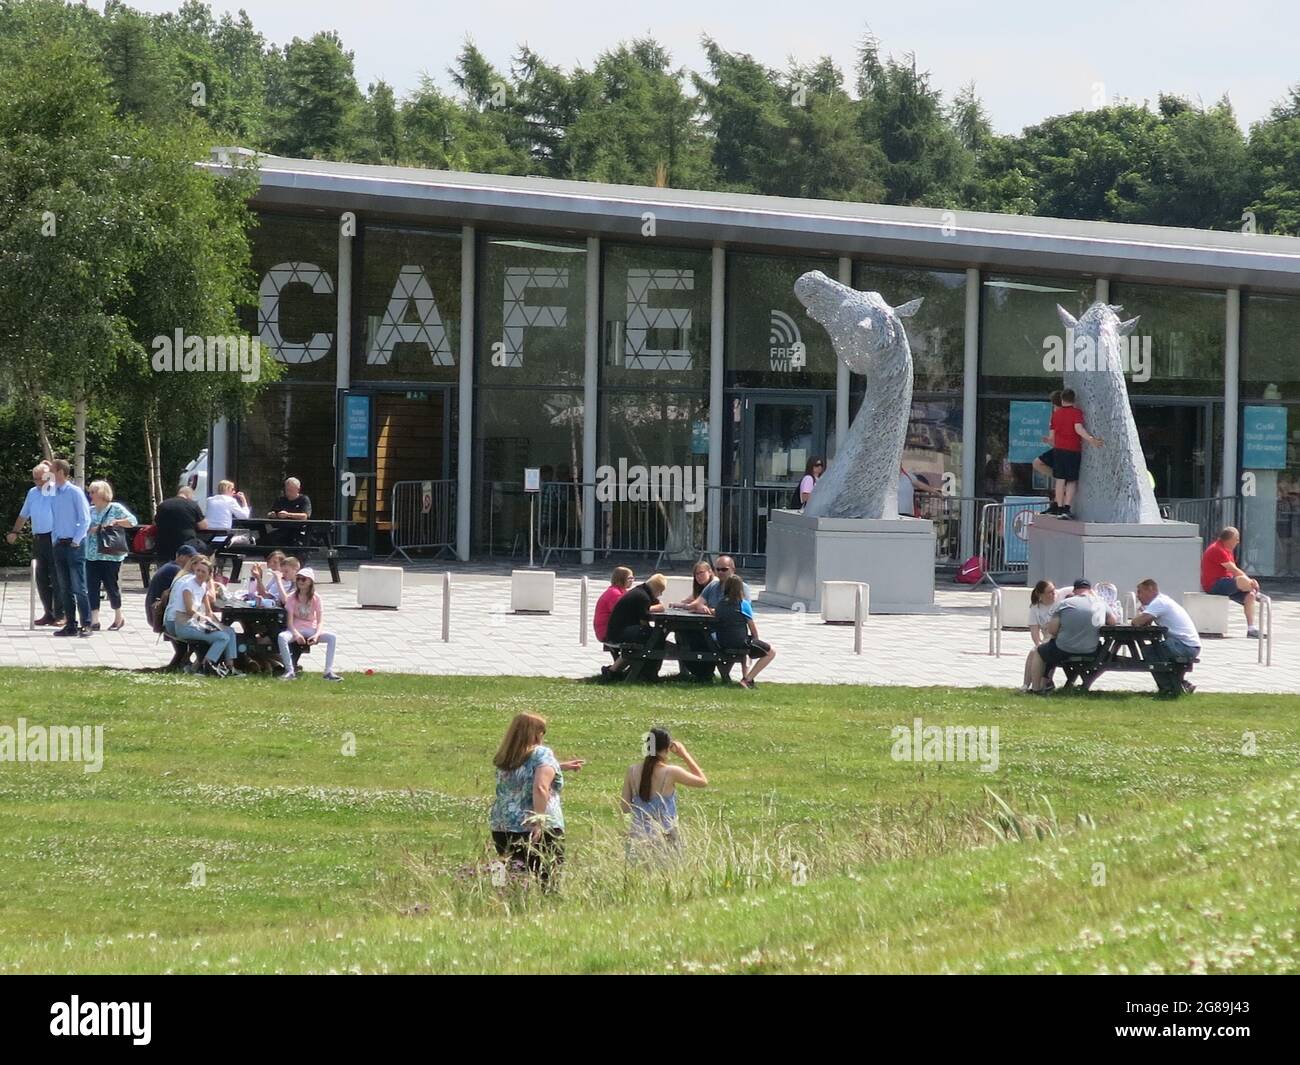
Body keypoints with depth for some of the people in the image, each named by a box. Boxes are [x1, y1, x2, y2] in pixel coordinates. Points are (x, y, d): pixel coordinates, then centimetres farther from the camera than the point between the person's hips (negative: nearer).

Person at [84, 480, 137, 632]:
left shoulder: (116, 509, -1)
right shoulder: (90, 511, 14)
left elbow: (133, 521, -6)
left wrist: (115, 522, -16)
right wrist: (91, 529, -8)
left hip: (111, 556, -5)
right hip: (92, 556, 5)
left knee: (110, 586, 3)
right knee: (92, 587, -4)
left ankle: (119, 617, 22)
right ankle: (94, 620, -3)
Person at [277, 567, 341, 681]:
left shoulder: (315, 598, 0)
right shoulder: (292, 597, -2)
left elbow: (319, 621, -3)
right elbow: (290, 620, -9)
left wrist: (316, 635, -23)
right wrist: (296, 634, -27)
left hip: (311, 629, 1)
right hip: (296, 629, -1)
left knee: (331, 637, -25)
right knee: (282, 637, -35)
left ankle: (329, 672, -24)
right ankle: (290, 671, -29)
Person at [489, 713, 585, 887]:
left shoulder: (505, 759, 14)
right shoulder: (542, 754, -6)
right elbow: (540, 788, -21)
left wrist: (561, 767, 42)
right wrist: (539, 822, -22)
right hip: (541, 832, -6)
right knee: (543, 880, -2)